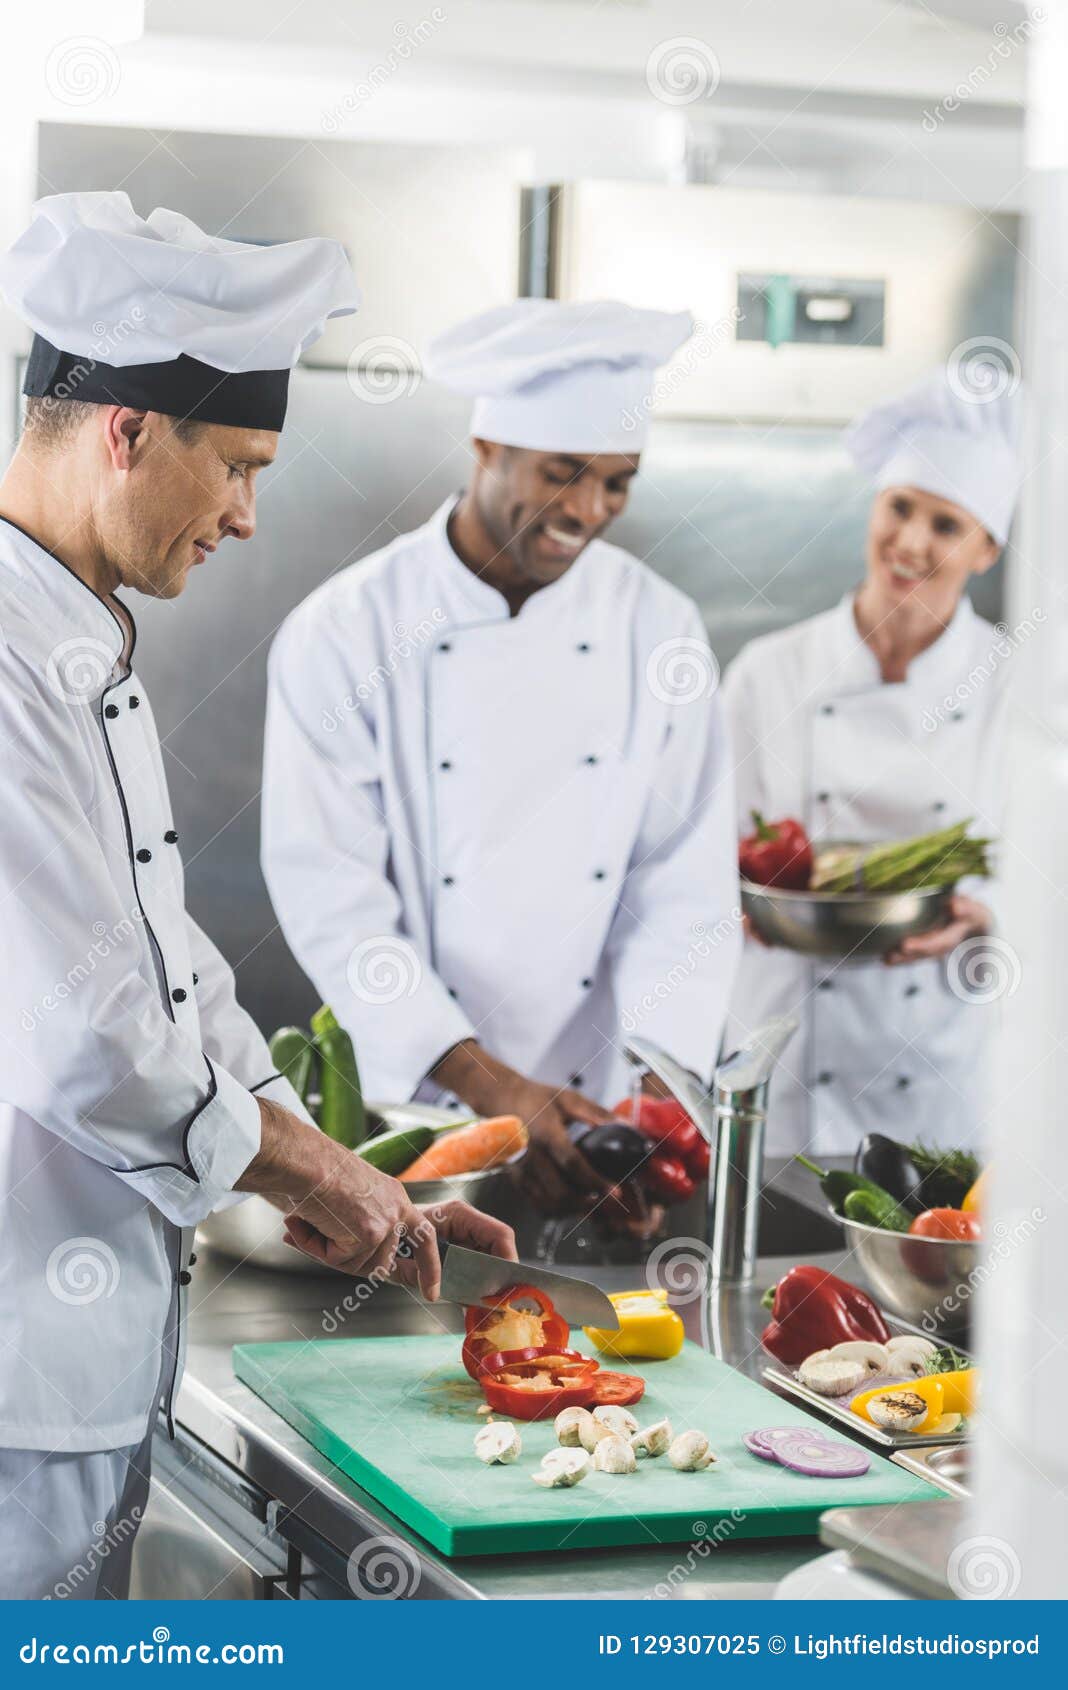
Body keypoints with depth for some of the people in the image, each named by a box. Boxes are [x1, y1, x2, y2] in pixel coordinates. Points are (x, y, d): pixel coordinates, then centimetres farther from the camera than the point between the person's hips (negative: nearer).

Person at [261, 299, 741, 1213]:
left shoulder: (659, 629, 0)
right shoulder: (344, 634, -9)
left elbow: (686, 893, -1)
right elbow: (332, 899, -12)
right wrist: (492, 1087, -22)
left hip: (598, 1106, 2)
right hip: (412, 1110, -2)